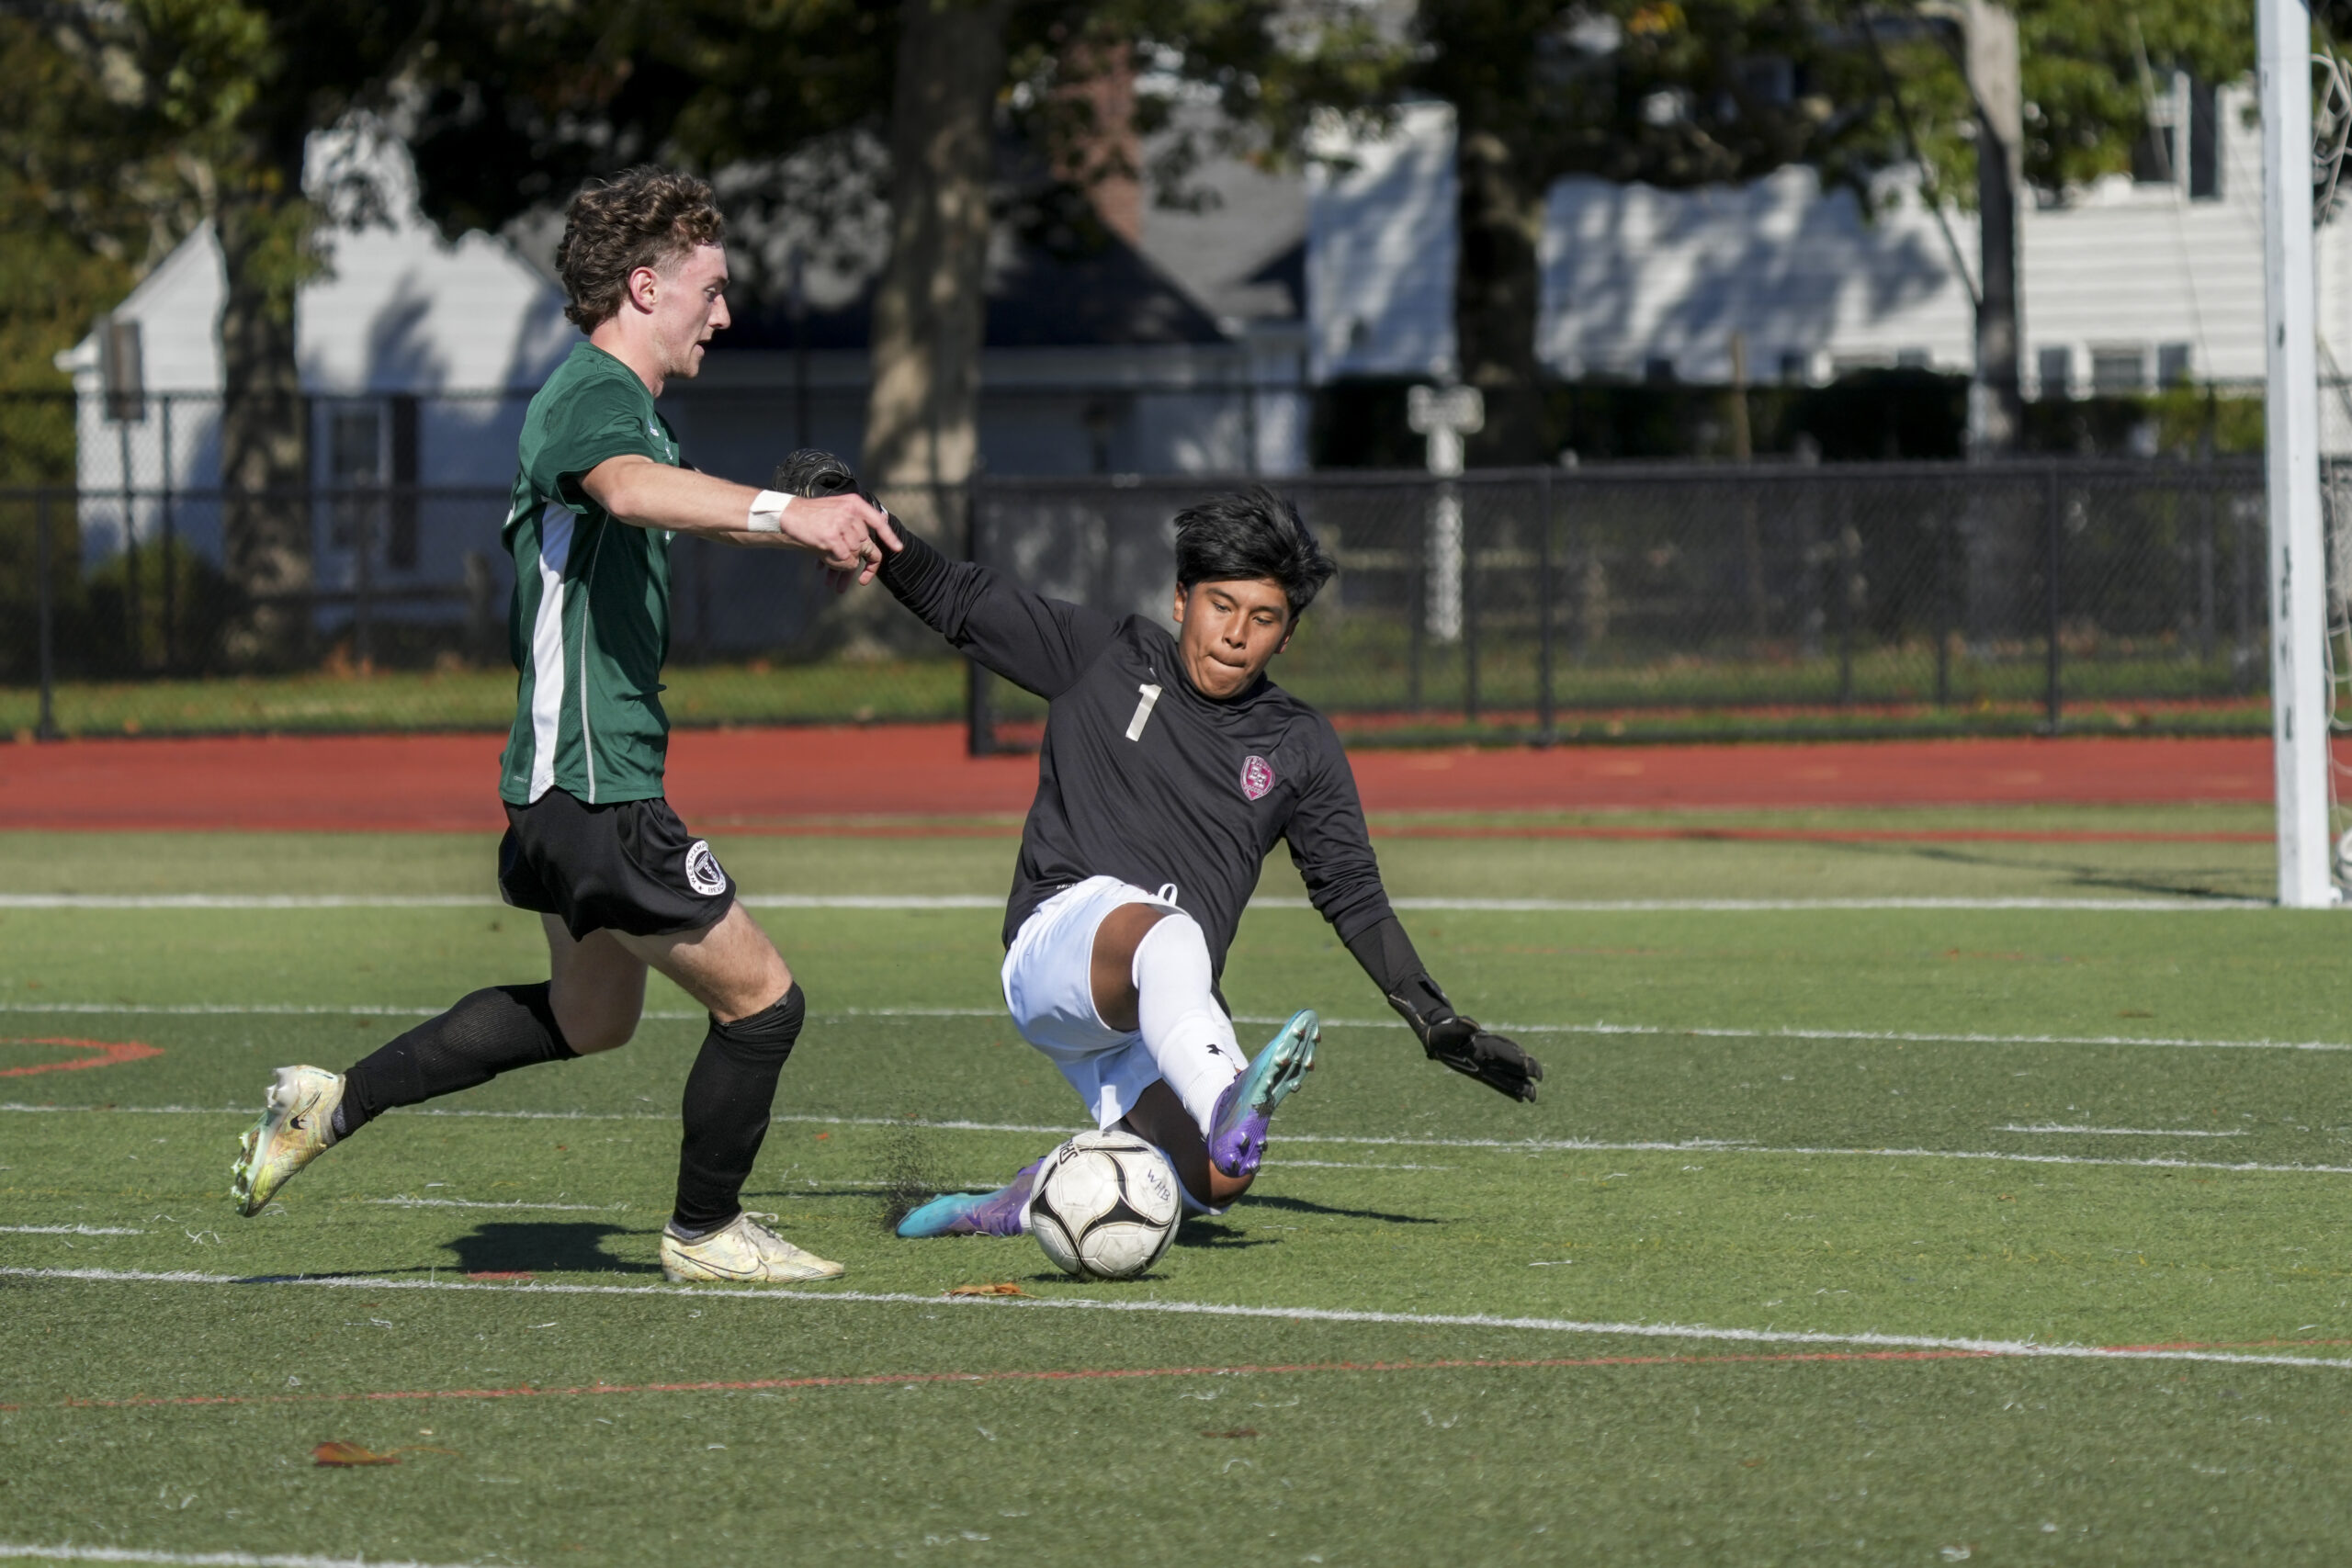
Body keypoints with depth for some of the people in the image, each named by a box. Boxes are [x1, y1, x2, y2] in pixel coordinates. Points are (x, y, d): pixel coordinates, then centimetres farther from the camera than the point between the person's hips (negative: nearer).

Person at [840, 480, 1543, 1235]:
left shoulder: (1300, 747, 17)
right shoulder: (1103, 655, 12)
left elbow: (1353, 896, 20)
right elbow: (958, 600, 17)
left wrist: (1438, 1024, 13)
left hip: (1172, 1006, 4)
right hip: (1064, 924, -4)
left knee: (1214, 1183, -25)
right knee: (1169, 936, -42)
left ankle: (1026, 1201, 0)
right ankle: (1228, 1109, -71)